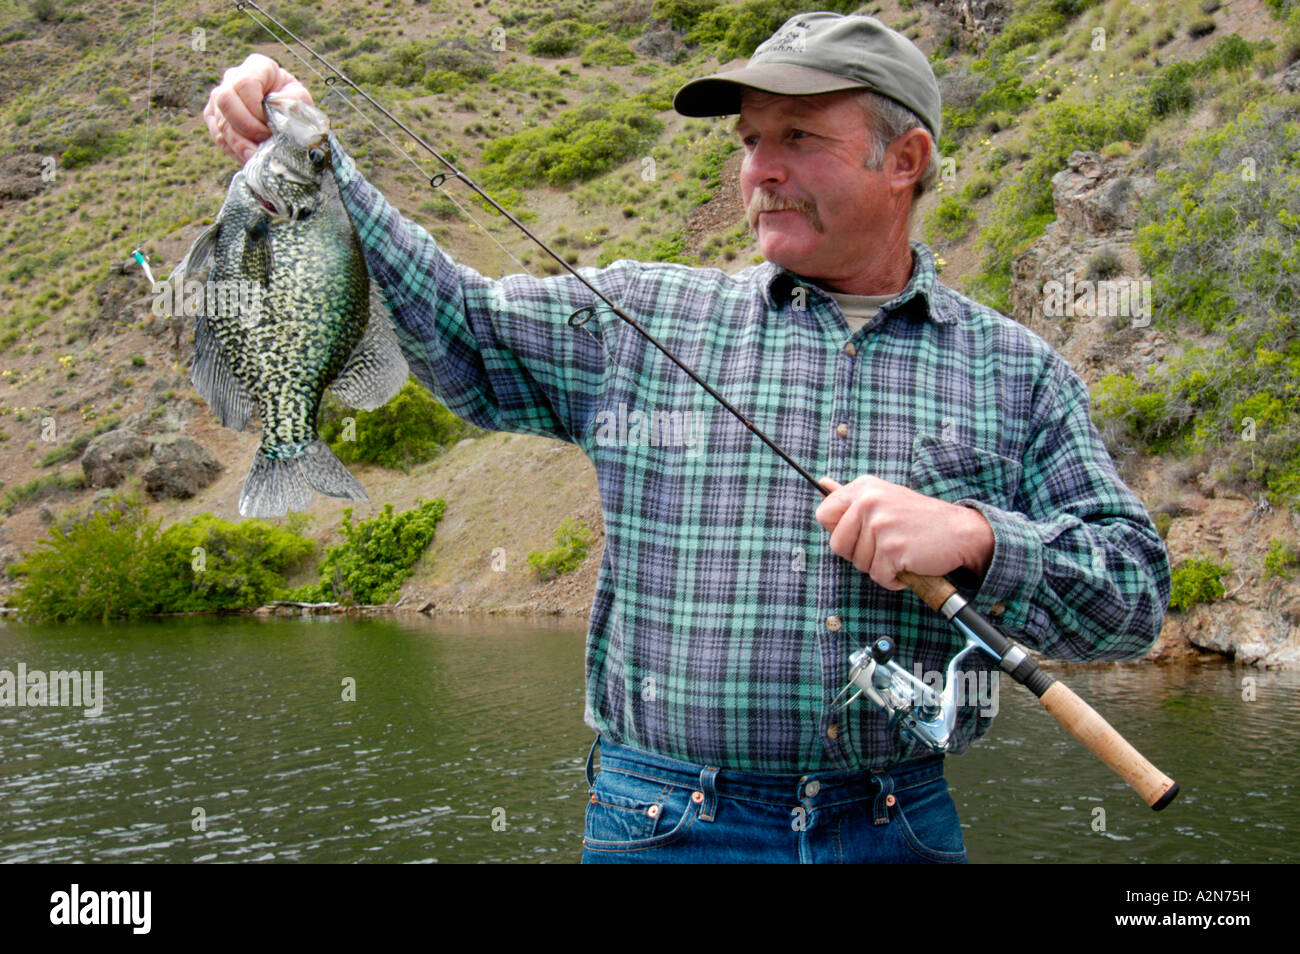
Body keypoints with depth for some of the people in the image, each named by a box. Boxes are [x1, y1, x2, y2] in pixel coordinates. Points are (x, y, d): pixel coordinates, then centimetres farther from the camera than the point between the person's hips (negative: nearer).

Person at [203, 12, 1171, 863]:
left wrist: (973, 536, -18)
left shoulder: (1015, 370, 3)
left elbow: (1135, 596, 0)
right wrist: (308, 161, -3)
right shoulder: (641, 318, 4)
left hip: (900, 828, 1)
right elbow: (449, 323, 7)